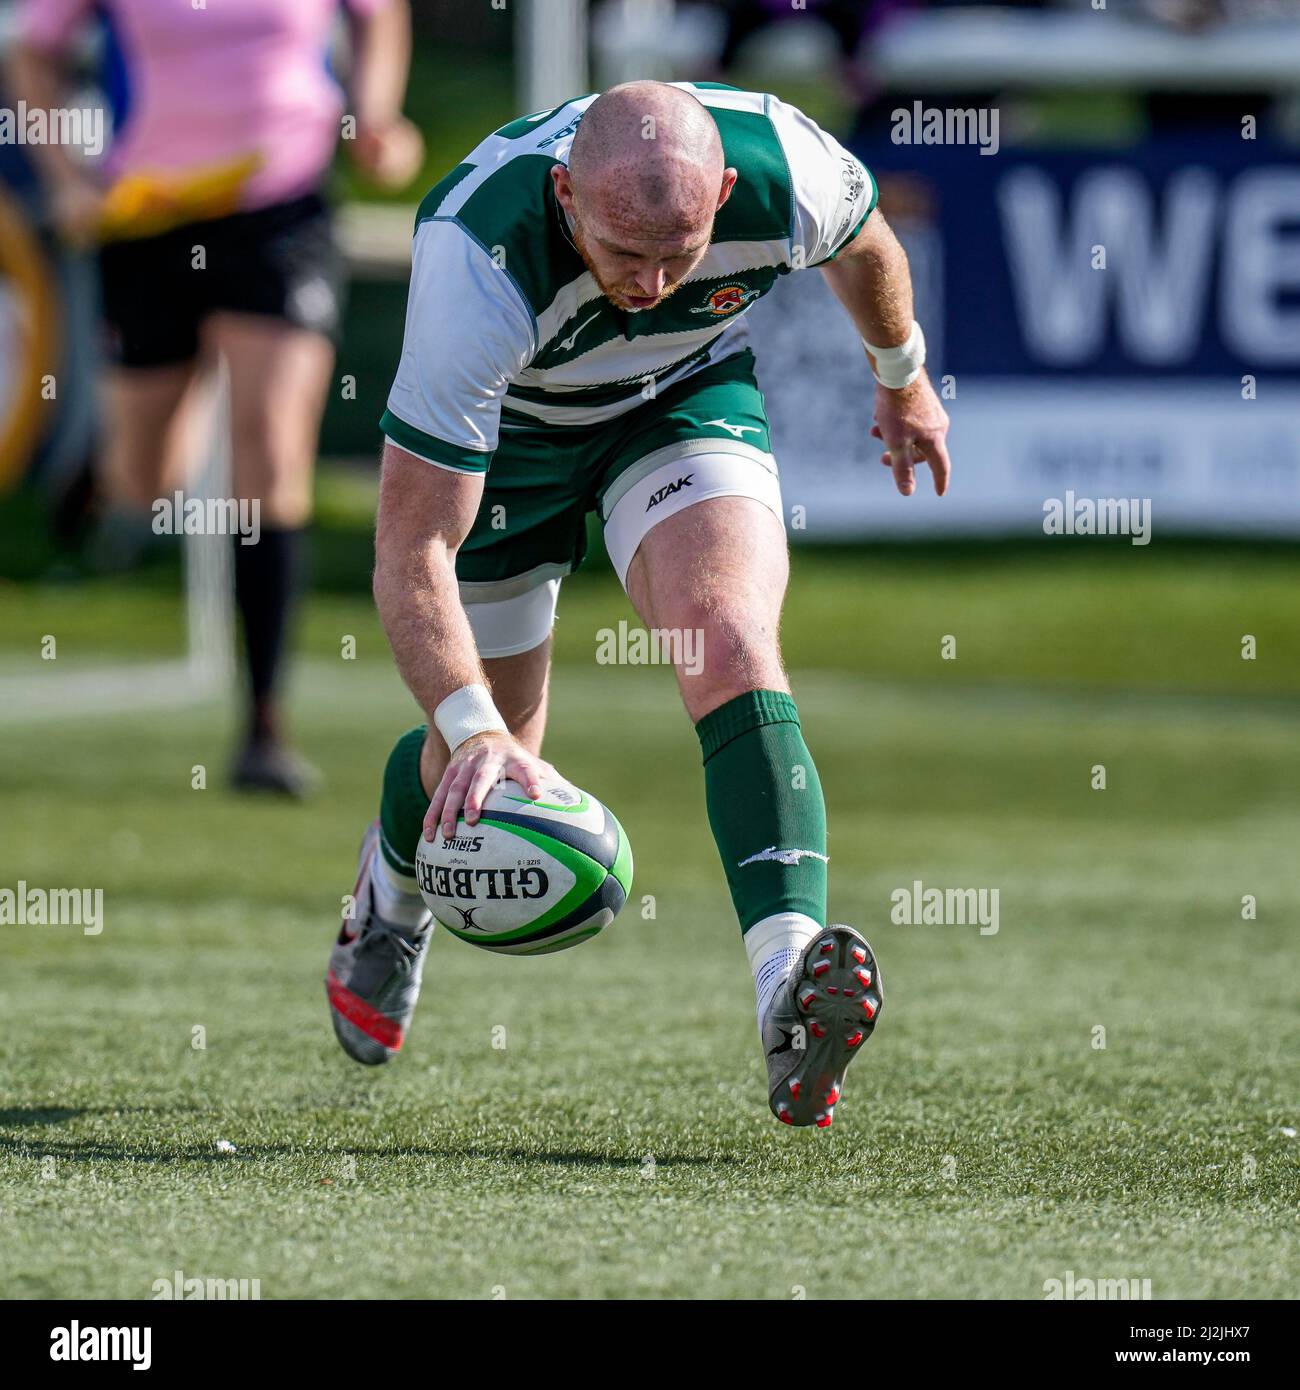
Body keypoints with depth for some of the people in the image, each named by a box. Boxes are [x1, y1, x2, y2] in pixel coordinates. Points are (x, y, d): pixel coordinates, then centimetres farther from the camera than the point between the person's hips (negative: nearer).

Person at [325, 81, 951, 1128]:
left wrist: (903, 378, 15)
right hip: (506, 429, -1)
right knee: (487, 770, 9)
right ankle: (393, 889, 46)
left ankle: (793, 991, -39)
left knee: (733, 648, -26)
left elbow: (865, 245, -3)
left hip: (691, 396, 1)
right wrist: (474, 731, -52)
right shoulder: (476, 261, -42)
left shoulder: (784, 167, -33)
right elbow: (413, 549, -39)